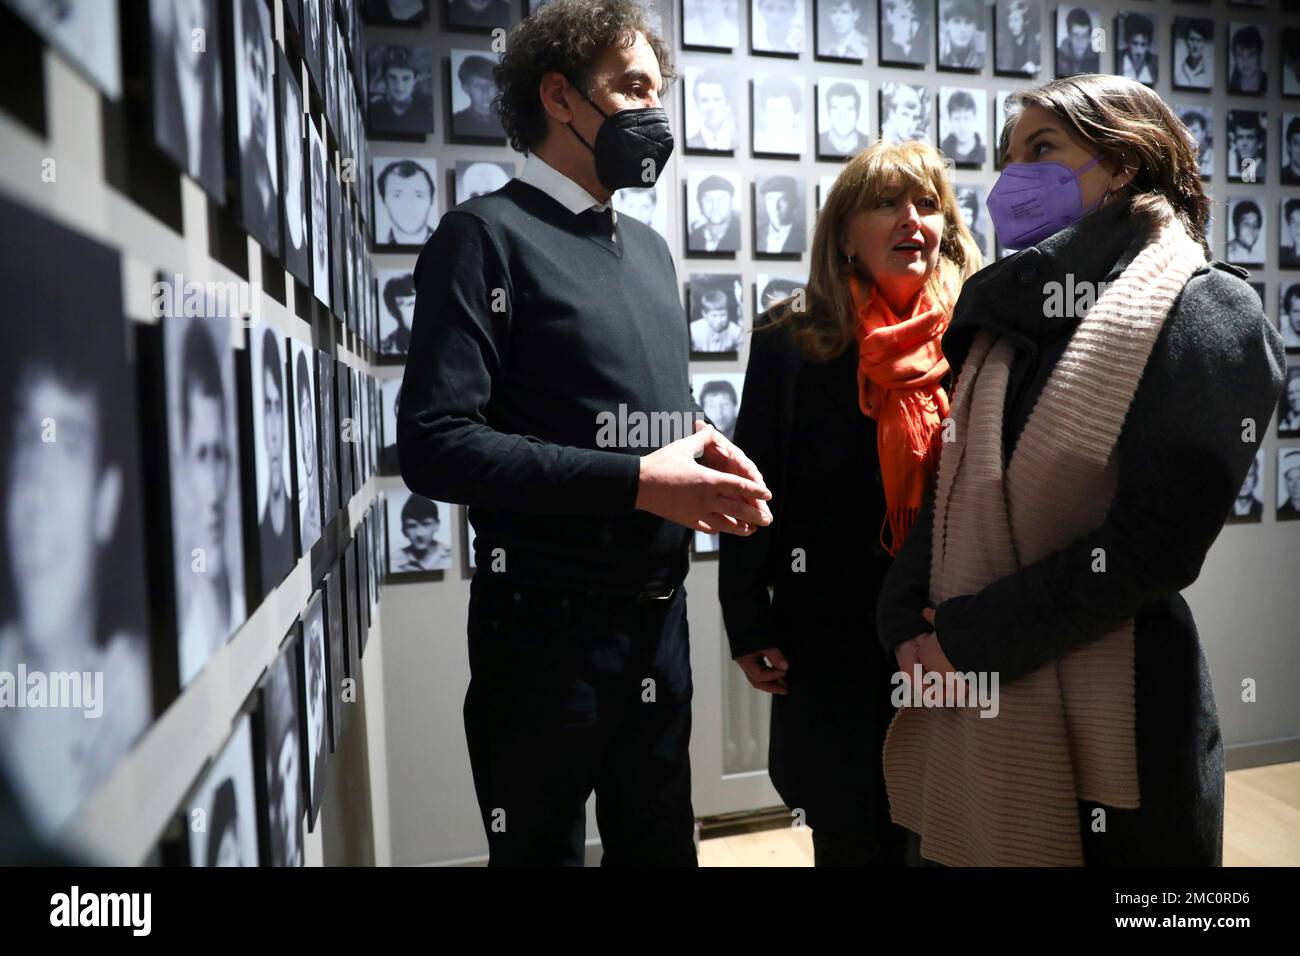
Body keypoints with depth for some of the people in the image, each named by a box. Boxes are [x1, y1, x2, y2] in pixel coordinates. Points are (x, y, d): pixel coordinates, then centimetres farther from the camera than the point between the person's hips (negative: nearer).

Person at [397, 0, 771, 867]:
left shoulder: (649, 248, 14)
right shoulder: (488, 235, -10)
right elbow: (435, 446, -20)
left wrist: (703, 438, -3)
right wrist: (638, 482, -22)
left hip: (660, 617, 7)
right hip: (551, 626, -7)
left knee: (661, 844, 22)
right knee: (545, 849, 13)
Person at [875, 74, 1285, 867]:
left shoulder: (1207, 311, -7)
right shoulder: (1013, 312, 12)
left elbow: (1152, 546, -15)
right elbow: (955, 488, 9)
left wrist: (969, 637, -13)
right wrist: (908, 620, -6)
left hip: (1104, 722, -5)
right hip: (968, 706, 6)